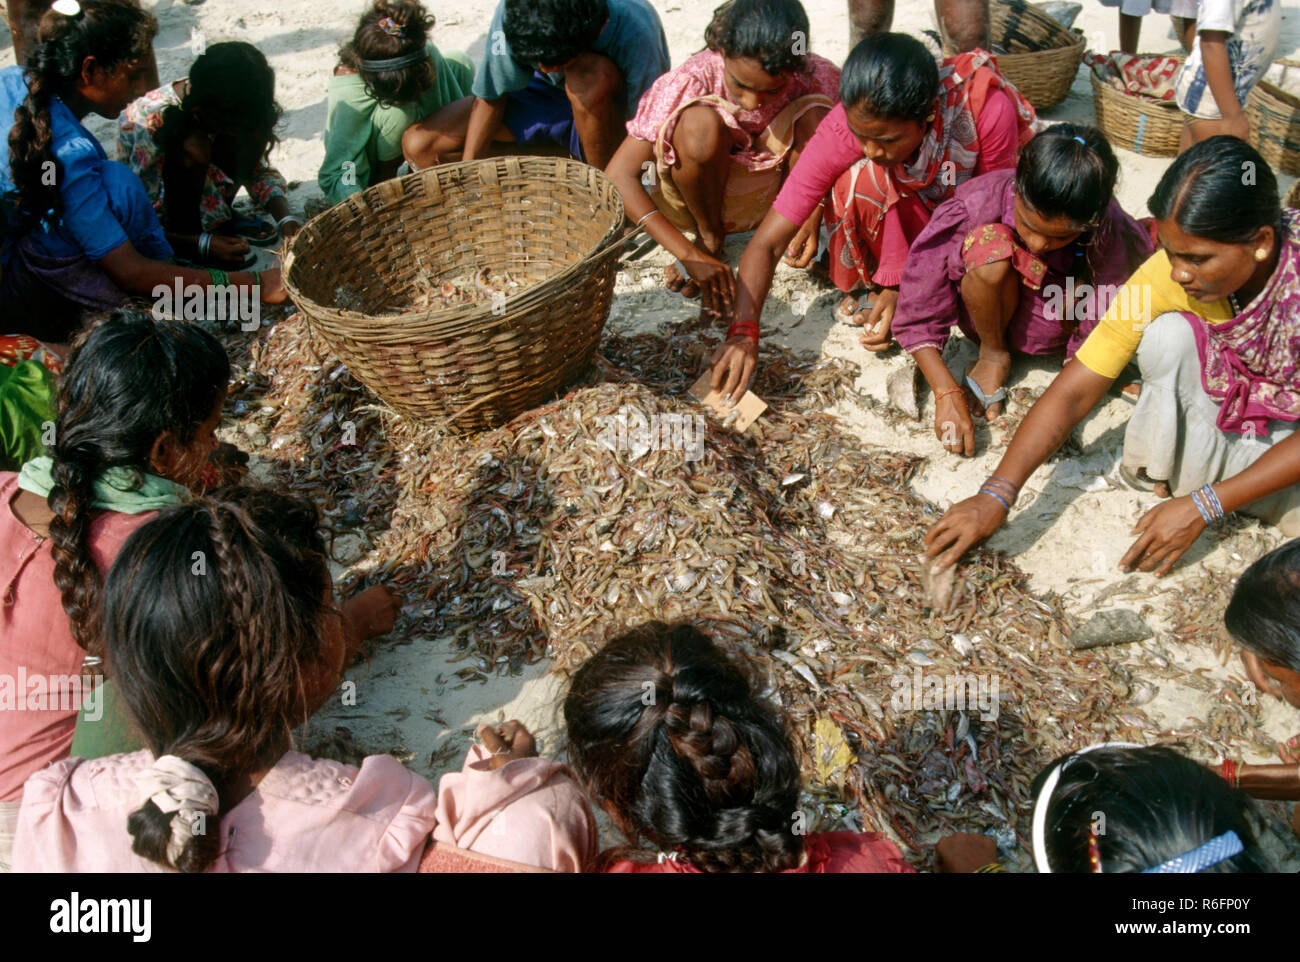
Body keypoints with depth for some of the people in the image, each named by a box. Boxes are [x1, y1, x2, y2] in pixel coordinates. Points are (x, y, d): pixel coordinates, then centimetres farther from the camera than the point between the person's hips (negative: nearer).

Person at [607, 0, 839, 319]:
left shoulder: (817, 79, -21)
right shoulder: (692, 82, -27)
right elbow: (619, 175, -29)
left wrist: (813, 214, -24)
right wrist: (688, 255, -37)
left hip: (767, 196, 2)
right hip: (696, 195, -1)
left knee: (815, 114, -26)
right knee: (701, 122, -34)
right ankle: (709, 240, -9)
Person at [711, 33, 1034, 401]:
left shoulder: (987, 107, -35)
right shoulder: (847, 127, -31)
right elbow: (767, 244, -29)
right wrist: (743, 333, -44)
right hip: (911, 220, 1)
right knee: (860, 178, -33)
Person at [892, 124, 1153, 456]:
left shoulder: (1112, 235, -28)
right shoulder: (980, 203, -32)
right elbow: (917, 311, -27)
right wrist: (947, 393, -35)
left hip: (1049, 328, 1)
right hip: (985, 313, -1)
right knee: (990, 244, -34)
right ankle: (993, 355, -7)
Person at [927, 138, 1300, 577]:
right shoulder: (1165, 274, -22)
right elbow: (1072, 393, -20)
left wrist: (1203, 506, -30)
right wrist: (996, 495, -29)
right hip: (1219, 418, 2)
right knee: (1169, 331, -26)